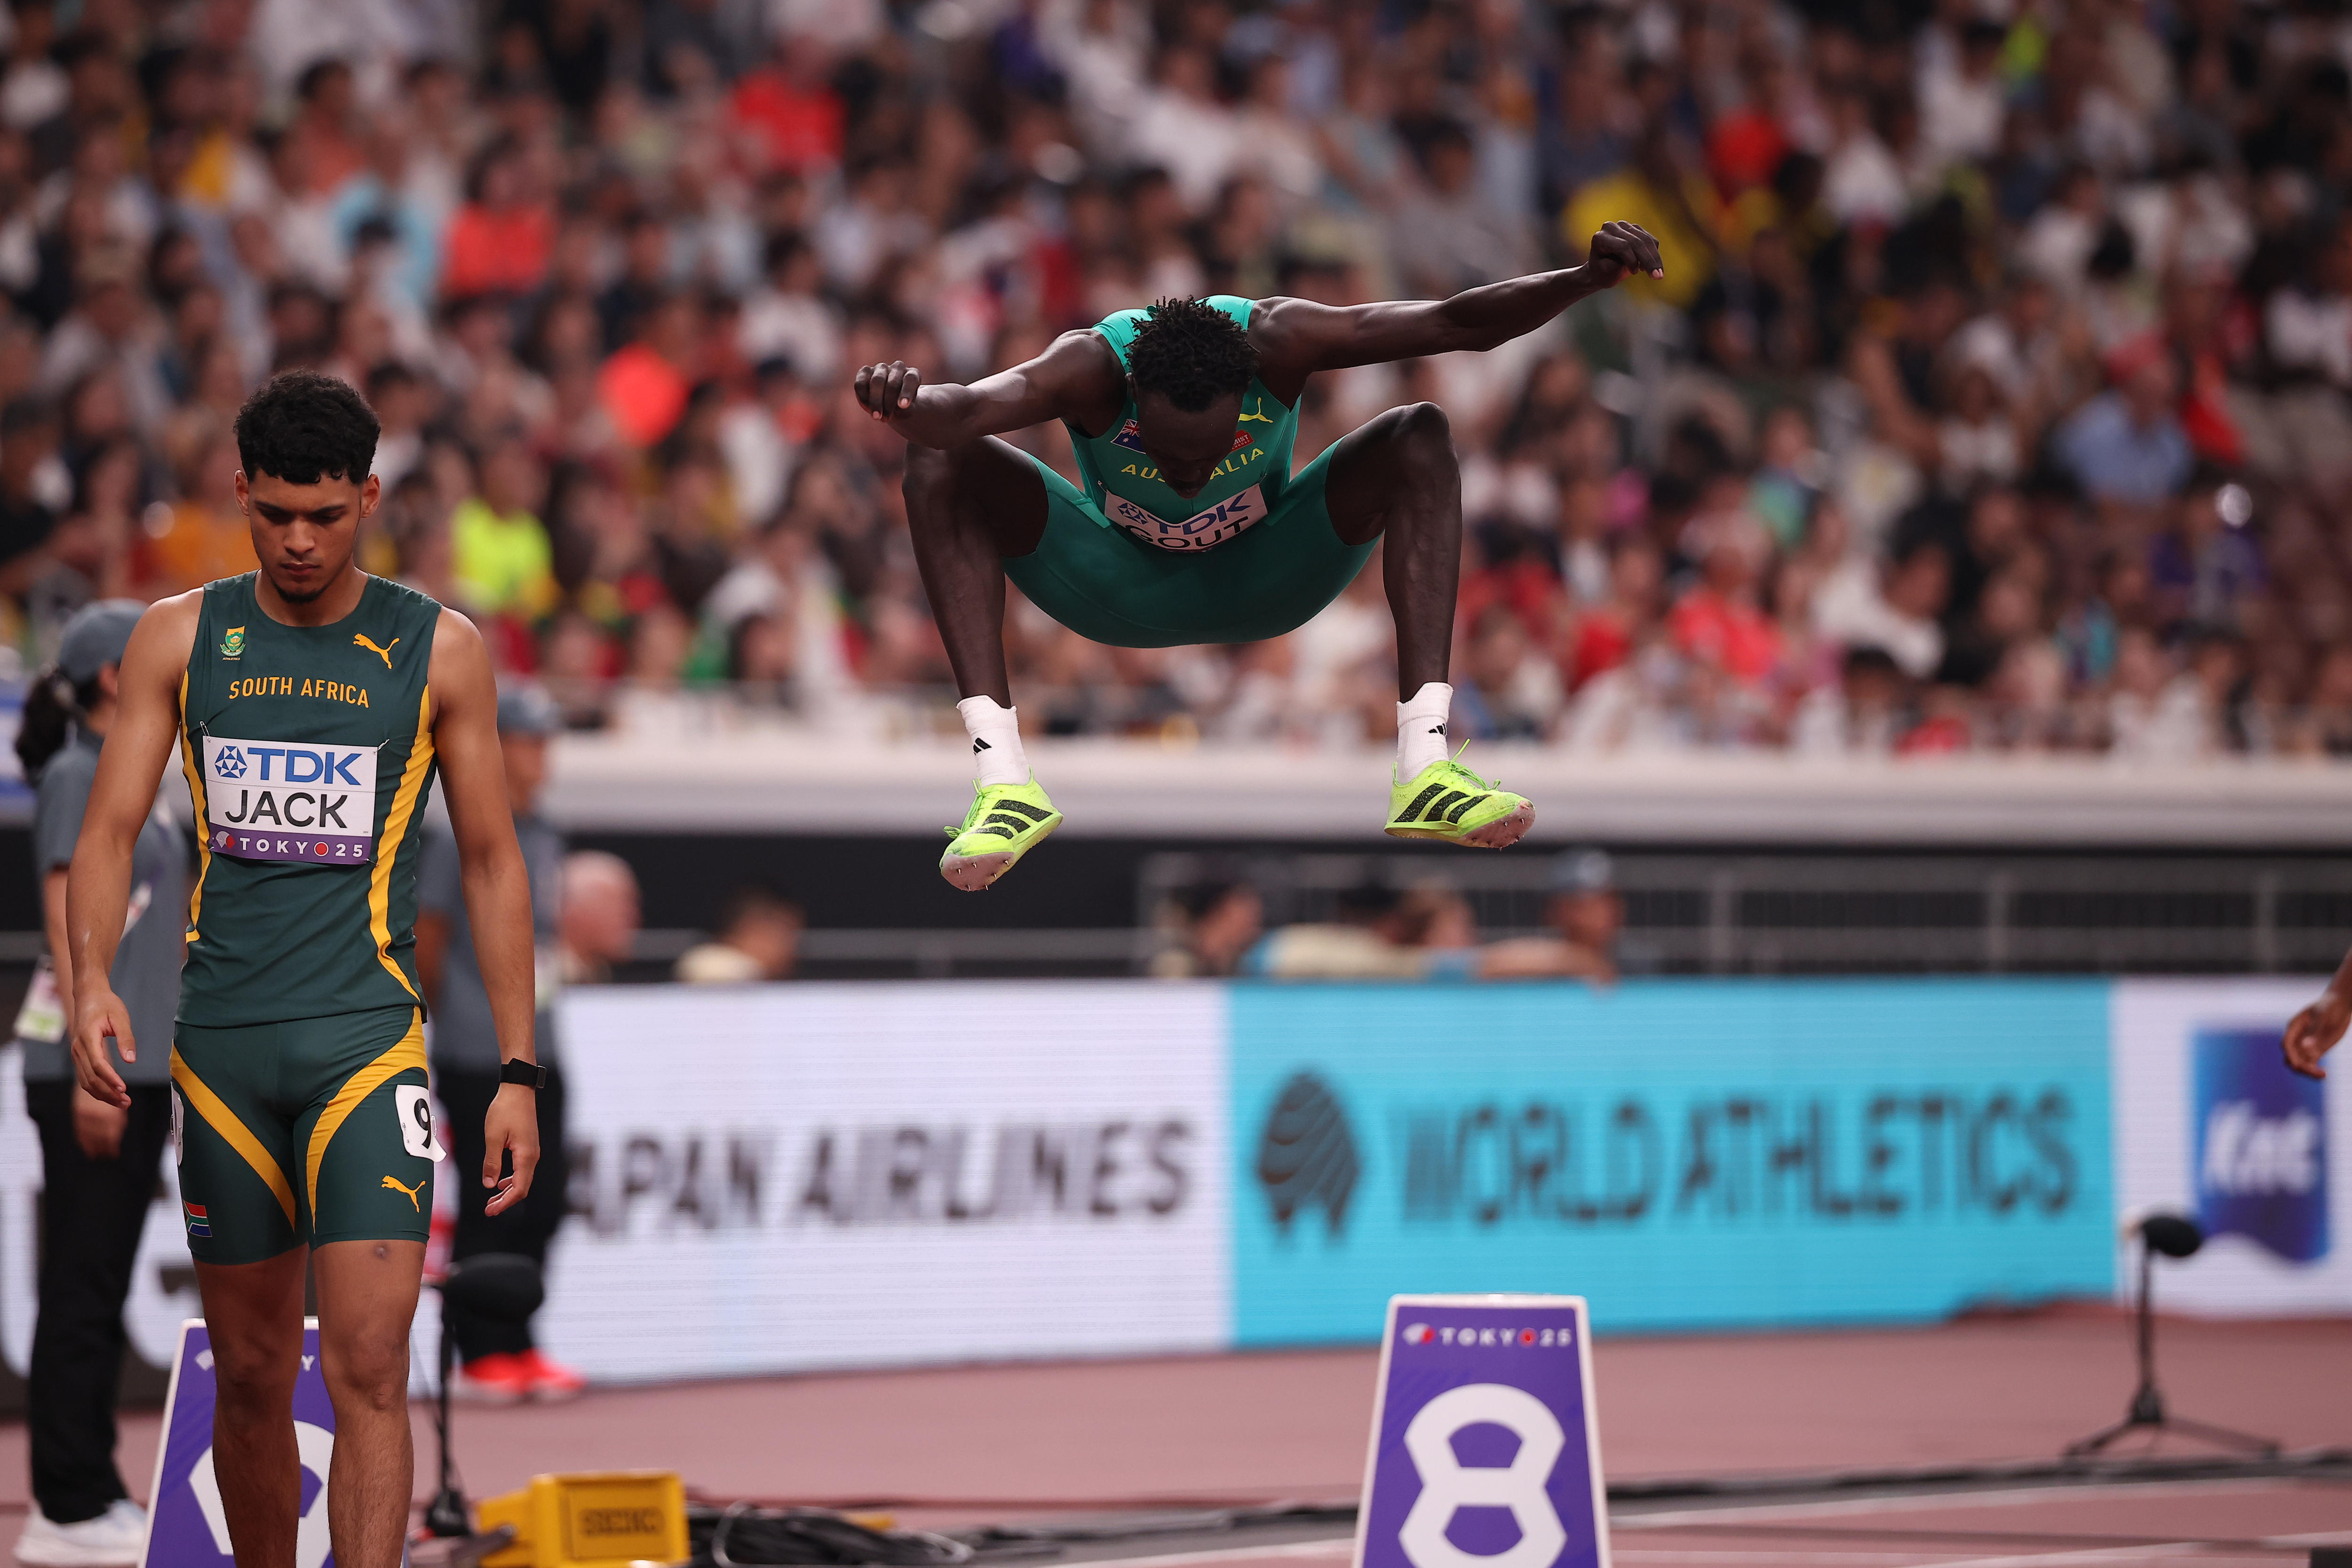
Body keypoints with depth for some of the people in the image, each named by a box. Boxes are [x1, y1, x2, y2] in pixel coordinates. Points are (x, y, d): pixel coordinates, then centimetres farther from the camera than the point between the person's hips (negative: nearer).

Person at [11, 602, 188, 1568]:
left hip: (137, 1065, 9)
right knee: (82, 1288, -7)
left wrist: (165, 1075, 21)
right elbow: (67, 926, -16)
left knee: (103, 1287, 10)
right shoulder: (77, 775, -11)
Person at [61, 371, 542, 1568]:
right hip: (219, 1044, 2)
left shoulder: (438, 650, 3)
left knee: (367, 1369, -14)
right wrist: (91, 981, -18)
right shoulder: (182, 638, 6)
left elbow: (490, 861, 7)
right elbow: (110, 827, 2)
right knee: (249, 1374, 10)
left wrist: (517, 1075, 3)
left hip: (366, 1036, -2)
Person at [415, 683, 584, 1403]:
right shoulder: (460, 837, -9)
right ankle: (481, 1354, 2)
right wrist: (458, 1015, 2)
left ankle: (518, 1346, 15)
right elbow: (425, 941, -7)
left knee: (544, 1196, 7)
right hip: (476, 1059, -7)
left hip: (536, 1050, 7)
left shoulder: (545, 838, 14)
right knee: (489, 1203, -5)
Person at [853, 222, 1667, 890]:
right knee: (941, 465, -27)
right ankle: (1001, 777, -32)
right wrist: (905, 401, -77)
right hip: (1121, 588, -1)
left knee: (1420, 439, -26)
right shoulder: (1090, 368, -35)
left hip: (1261, 584, 1)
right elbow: (960, 412, -54)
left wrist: (1588, 279, -51)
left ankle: (1424, 766, -33)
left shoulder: (1277, 343, -32)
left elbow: (1461, 323, -36)